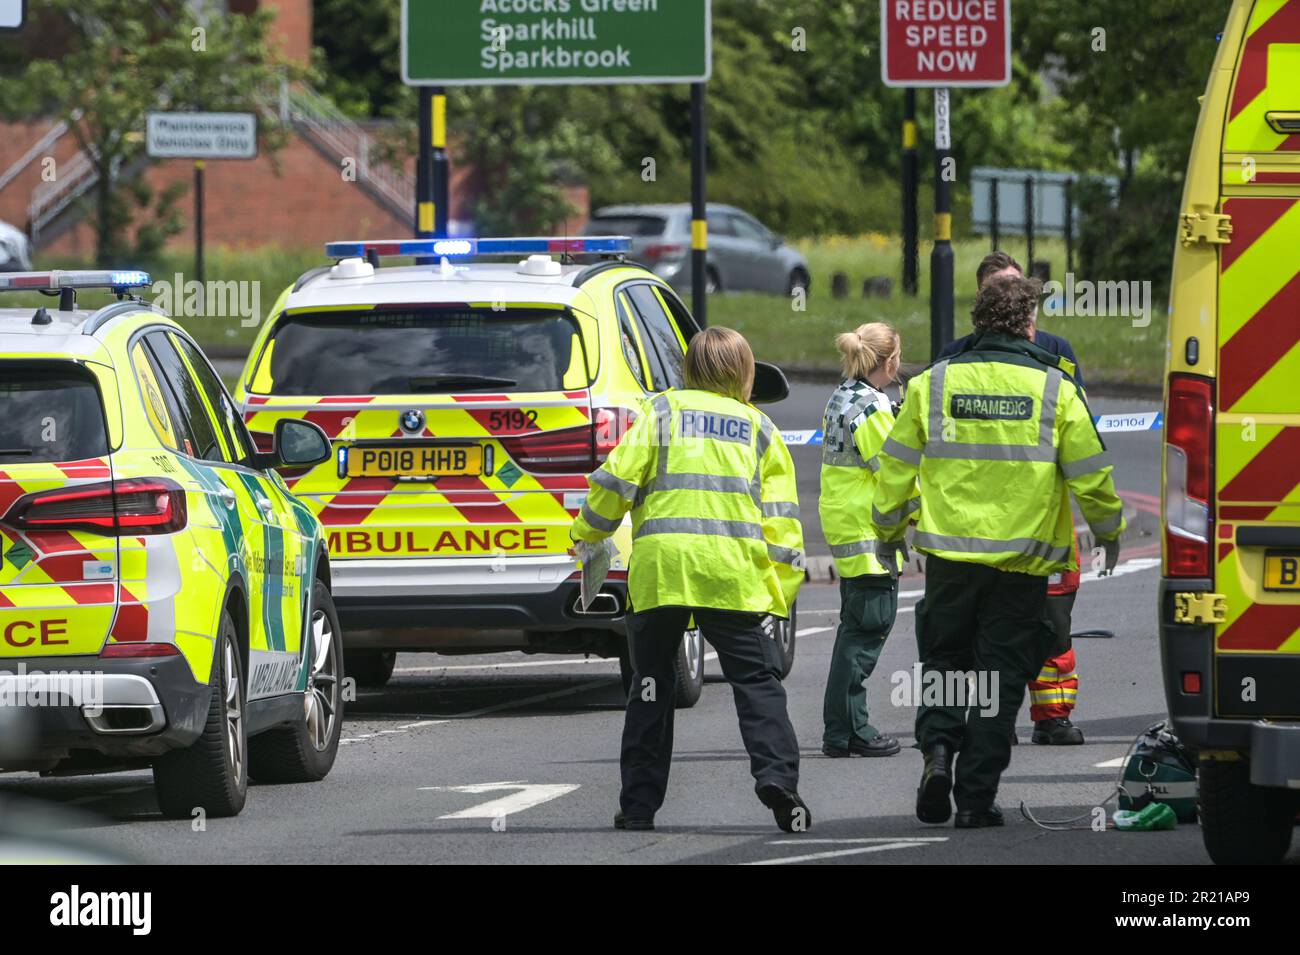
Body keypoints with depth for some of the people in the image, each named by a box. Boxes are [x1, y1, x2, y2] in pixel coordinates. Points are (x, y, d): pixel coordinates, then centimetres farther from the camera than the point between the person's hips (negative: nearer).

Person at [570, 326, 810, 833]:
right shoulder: (759, 428, 14)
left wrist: (586, 533, 17)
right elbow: (780, 519, 9)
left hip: (659, 564, 0)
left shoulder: (662, 412, 10)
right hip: (734, 572, 0)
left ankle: (639, 804, 11)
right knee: (755, 680, 1)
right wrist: (783, 592, 12)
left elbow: (617, 478, 2)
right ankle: (775, 772, -21)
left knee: (651, 685, 10)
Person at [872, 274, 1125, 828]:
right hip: (1022, 563, -1)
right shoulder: (1055, 390, -3)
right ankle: (975, 797, 3)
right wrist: (1108, 531, 20)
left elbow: (895, 468, 7)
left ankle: (937, 747, -8)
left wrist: (888, 532, 24)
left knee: (945, 662, 17)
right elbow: (1090, 475, 2)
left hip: (950, 554, 1)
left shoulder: (932, 384, 0)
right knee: (1000, 679, 6)